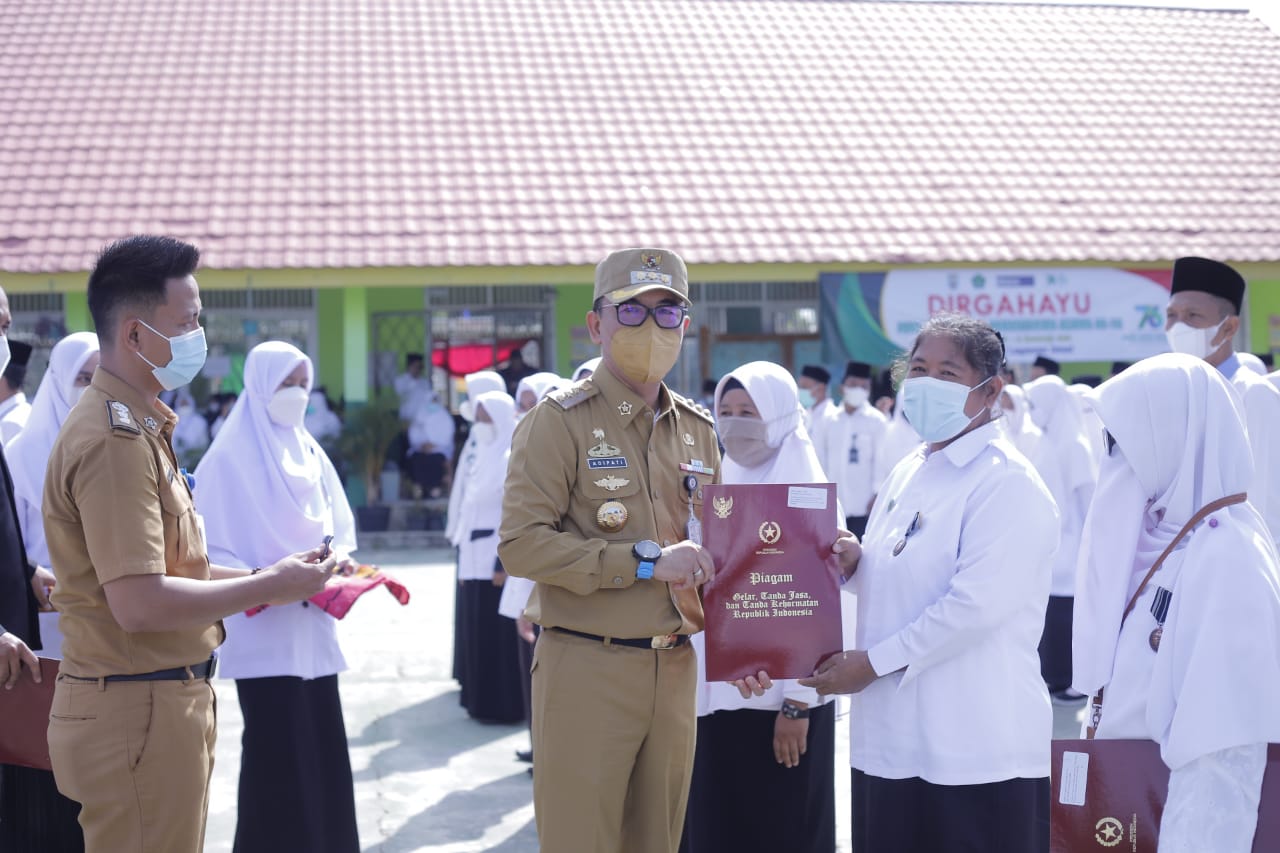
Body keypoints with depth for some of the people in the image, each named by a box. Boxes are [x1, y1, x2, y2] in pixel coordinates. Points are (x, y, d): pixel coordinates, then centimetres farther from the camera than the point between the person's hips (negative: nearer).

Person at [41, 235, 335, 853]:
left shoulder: (140, 426, 13)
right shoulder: (115, 441, -20)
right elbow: (140, 603, -26)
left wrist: (260, 578, 9)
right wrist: (269, 587, -16)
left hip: (166, 702, 10)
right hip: (136, 712, -10)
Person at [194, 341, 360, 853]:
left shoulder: (311, 453, 11)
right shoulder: (231, 457, -7)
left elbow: (338, 525, 16)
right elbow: (209, 545, -10)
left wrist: (339, 558, -4)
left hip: (313, 627, 6)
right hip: (262, 629, -6)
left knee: (322, 744, 7)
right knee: (277, 749, -5)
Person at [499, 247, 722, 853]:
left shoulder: (698, 430, 13)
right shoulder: (560, 421, -6)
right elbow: (521, 544, -15)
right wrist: (647, 560, -18)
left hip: (675, 670, 6)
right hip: (586, 669, -5)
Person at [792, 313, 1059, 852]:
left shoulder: (1006, 482, -11)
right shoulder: (908, 473, 15)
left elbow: (977, 604, -20)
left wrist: (873, 662, -15)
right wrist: (849, 562, 2)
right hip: (891, 739, 8)